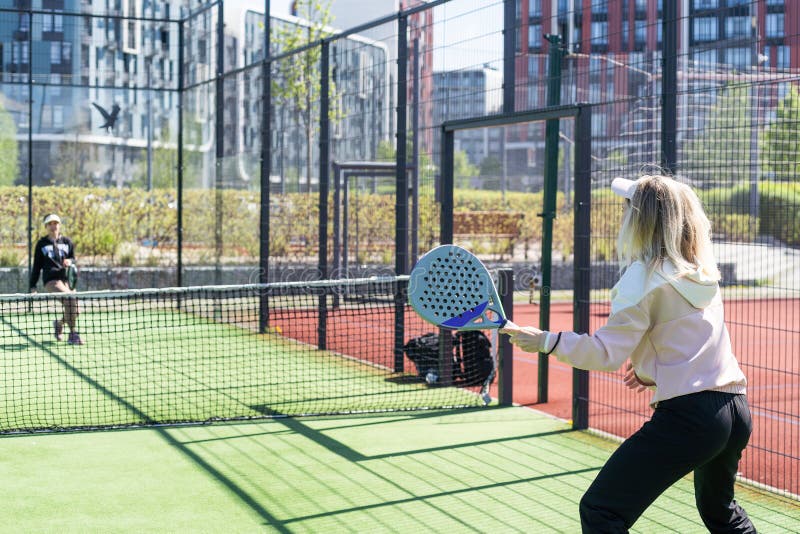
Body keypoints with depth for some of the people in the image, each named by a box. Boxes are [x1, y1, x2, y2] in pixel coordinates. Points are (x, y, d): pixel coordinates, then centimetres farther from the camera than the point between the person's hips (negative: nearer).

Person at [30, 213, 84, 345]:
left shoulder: (67, 241, 16)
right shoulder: (41, 244, 10)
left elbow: (74, 259, 21)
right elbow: (36, 266, 13)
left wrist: (70, 261, -4)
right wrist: (33, 286, 8)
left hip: (66, 279, 4)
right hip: (51, 280, -4)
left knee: (75, 311, -5)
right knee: (70, 299, -29)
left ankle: (59, 323, 29)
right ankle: (73, 334, -19)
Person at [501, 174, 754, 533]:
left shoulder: (645, 276, -10)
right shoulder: (702, 271, 12)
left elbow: (607, 352, -16)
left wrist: (545, 341, -17)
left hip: (687, 415, -9)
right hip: (735, 411, 9)